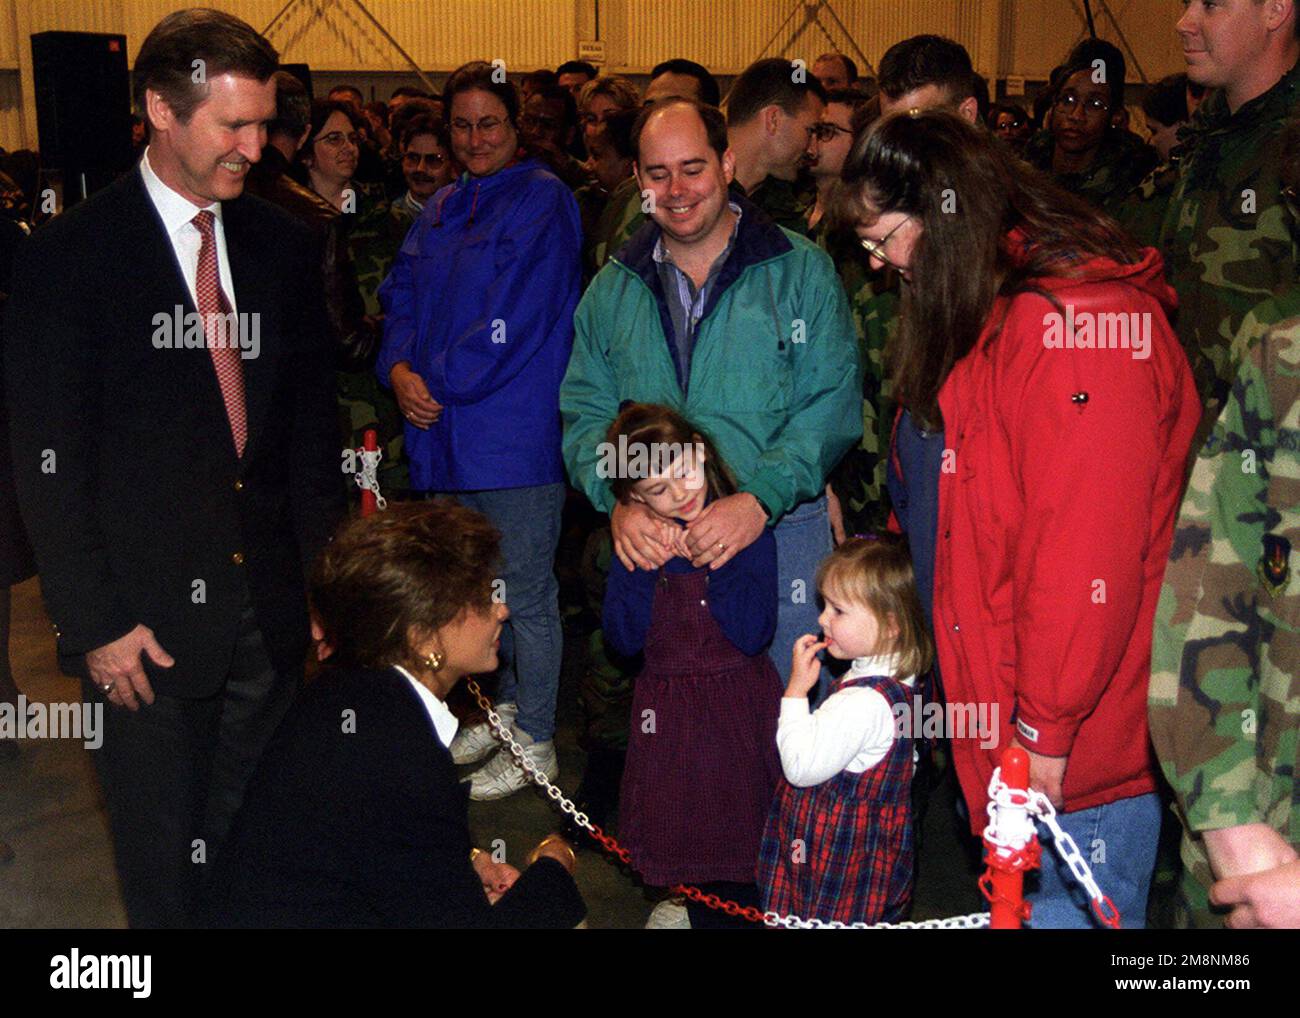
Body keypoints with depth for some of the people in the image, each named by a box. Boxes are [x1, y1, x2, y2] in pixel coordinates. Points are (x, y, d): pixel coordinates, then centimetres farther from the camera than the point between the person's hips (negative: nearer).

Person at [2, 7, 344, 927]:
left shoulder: (285, 247, 6)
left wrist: (321, 571, 6)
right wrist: (95, 624, -10)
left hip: (271, 607, 4)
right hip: (148, 618, -3)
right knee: (166, 867, 10)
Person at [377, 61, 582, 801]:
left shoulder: (543, 201, -7)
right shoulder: (442, 210, 16)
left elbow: (516, 322, -15)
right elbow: (402, 295, 14)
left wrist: (443, 382, -12)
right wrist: (400, 369, -6)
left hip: (516, 428, -7)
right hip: (445, 430, 8)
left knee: (527, 591, 1)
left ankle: (535, 742, 13)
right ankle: (500, 707, 34)